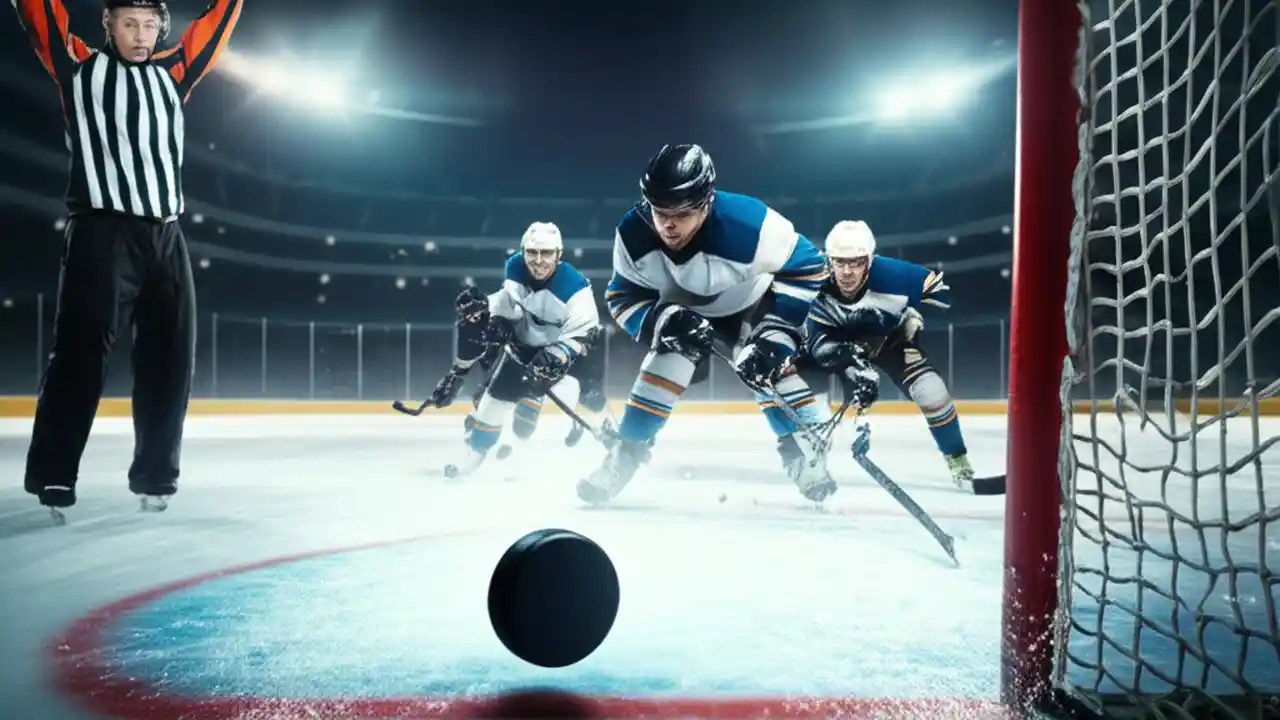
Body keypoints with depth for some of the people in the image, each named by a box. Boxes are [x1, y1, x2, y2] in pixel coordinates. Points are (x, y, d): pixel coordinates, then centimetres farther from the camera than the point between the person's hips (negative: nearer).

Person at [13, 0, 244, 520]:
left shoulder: (173, 74, 18)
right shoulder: (78, 65, 8)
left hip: (166, 237, 5)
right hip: (103, 233, -4)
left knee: (170, 358, 6)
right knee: (82, 351, -7)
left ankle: (155, 474, 17)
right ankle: (53, 477, -1)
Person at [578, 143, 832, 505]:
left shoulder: (749, 223, -41)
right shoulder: (632, 234, -30)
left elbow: (806, 267, -28)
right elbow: (623, 297, -17)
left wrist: (777, 331, -34)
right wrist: (662, 320, -37)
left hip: (753, 305, -2)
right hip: (683, 311, 2)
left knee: (771, 367, -21)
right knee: (665, 364, -12)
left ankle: (808, 460, -7)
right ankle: (622, 460, 1)